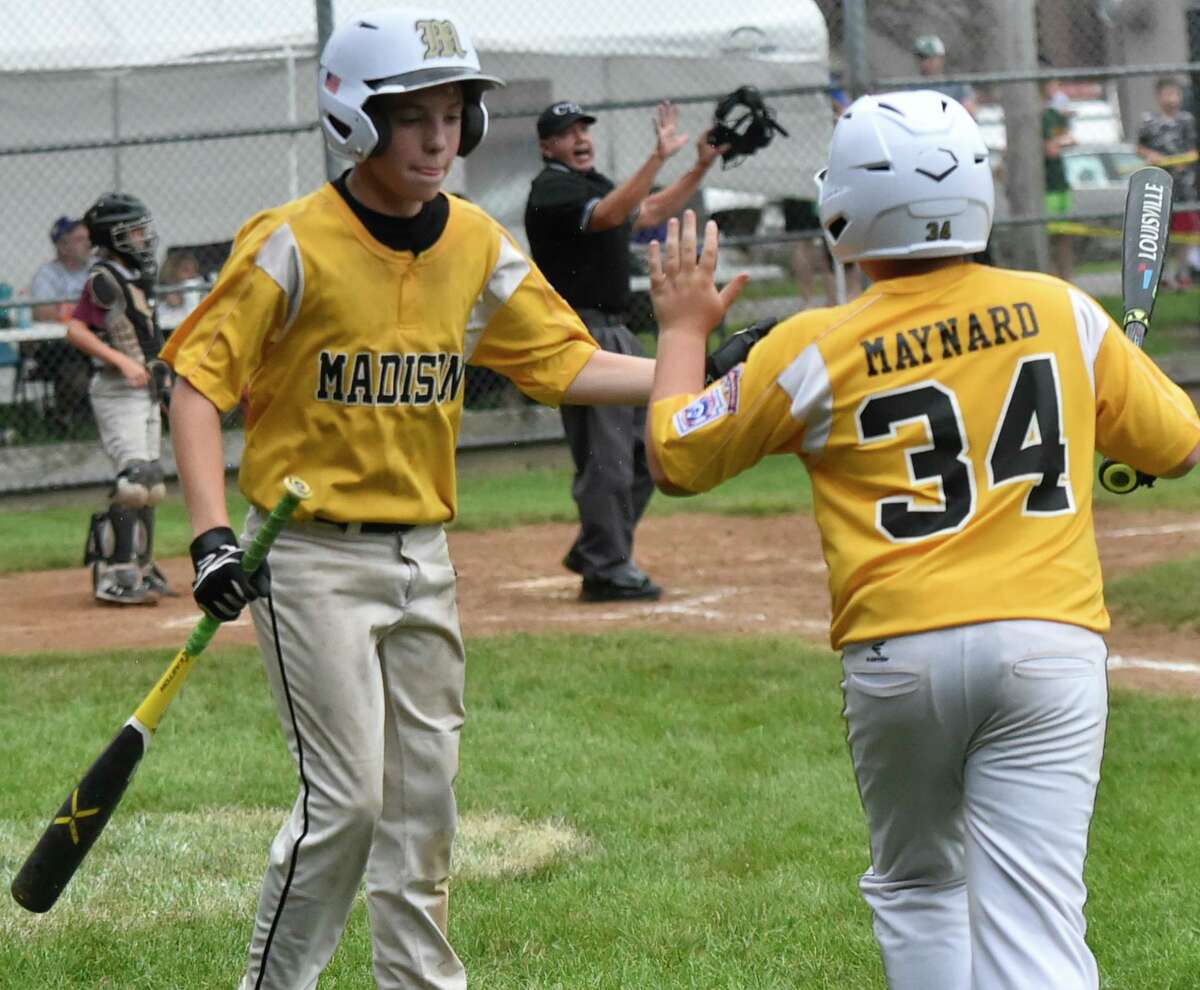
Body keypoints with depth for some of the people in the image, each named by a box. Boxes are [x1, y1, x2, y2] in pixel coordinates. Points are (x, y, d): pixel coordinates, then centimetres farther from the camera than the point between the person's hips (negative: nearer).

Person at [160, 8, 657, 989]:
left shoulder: (478, 246, 2)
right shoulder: (293, 245, -15)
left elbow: (566, 364, 5)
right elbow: (199, 382, -15)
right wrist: (212, 534, -25)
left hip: (422, 556, 6)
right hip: (311, 552, -6)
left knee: (424, 797, 11)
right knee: (347, 797, -9)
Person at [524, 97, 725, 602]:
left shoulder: (596, 183, 18)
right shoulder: (551, 190, -12)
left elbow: (650, 213, 25)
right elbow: (608, 215, -28)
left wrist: (702, 166, 16)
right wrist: (658, 158, -34)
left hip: (616, 332, 10)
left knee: (649, 442, 14)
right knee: (606, 455, -10)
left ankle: (594, 552, 22)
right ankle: (605, 569, -5)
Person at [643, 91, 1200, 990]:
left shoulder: (815, 349, -1)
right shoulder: (1059, 309, 4)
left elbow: (674, 459, 12)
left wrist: (684, 328, 28)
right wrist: (1120, 359, 35)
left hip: (898, 653, 0)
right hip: (1048, 641, 0)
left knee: (917, 890, 22)